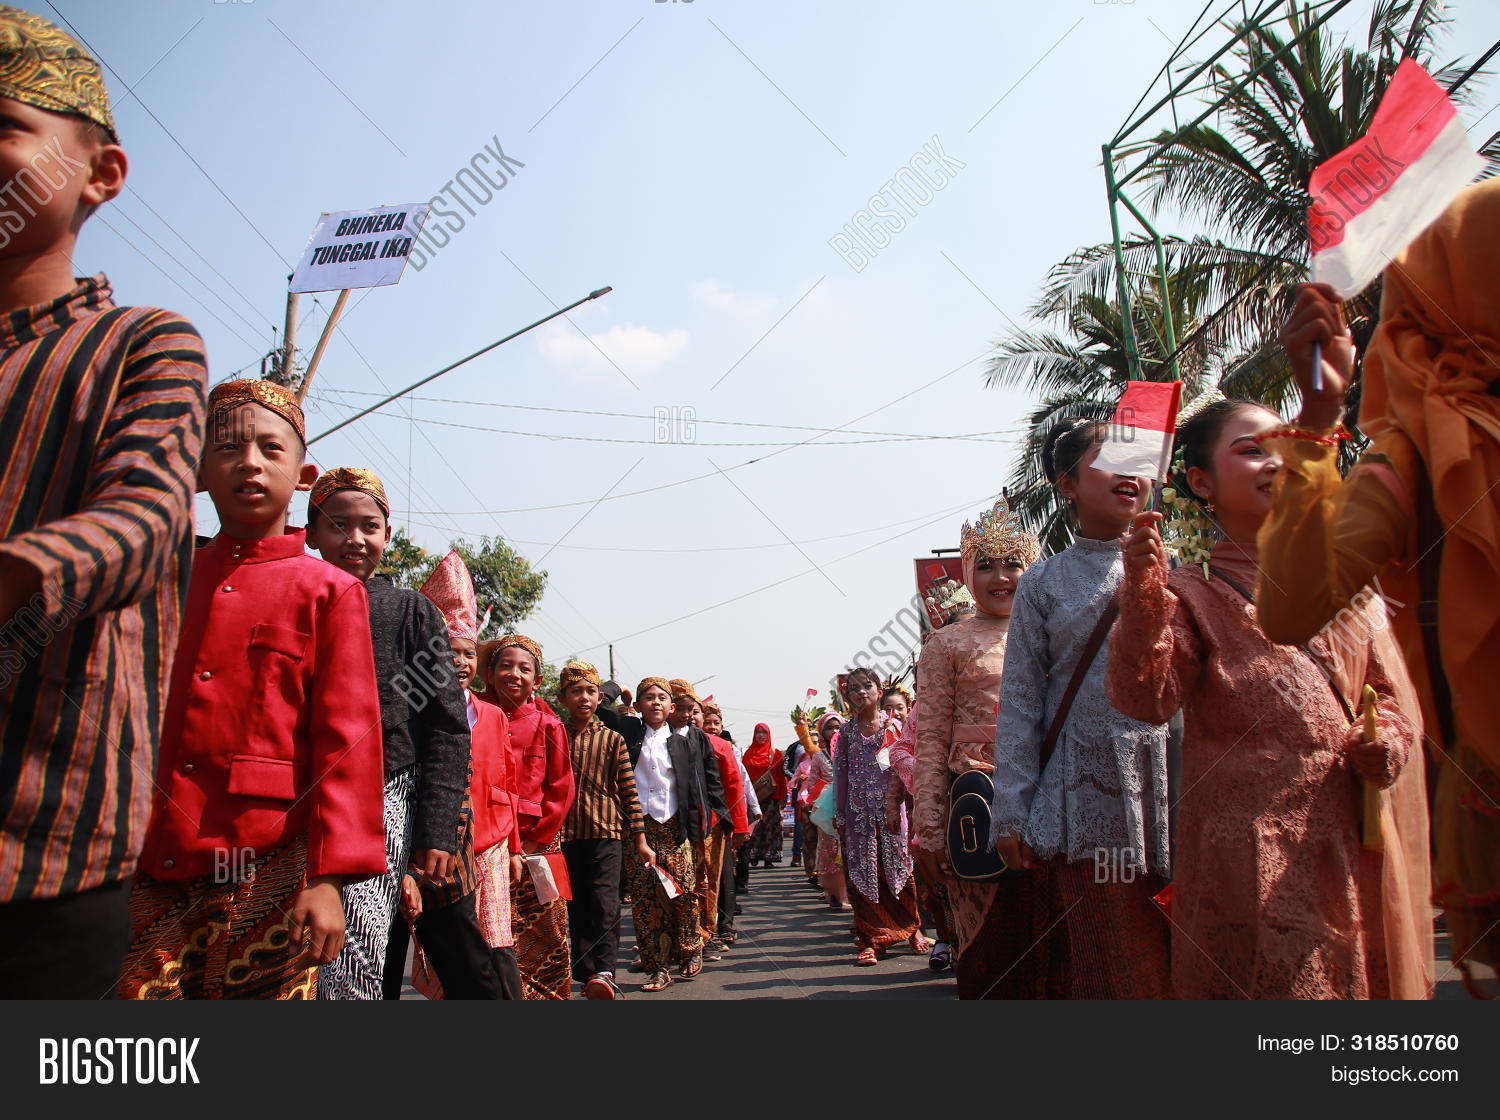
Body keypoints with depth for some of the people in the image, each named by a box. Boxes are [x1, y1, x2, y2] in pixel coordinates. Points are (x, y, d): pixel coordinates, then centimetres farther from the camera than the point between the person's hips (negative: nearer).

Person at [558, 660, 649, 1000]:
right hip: (565, 834, 2)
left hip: (606, 832, -2)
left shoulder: (611, 739, 4)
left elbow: (629, 790, 4)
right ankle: (587, 976, 17)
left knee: (604, 903, -14)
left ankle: (604, 973, -17)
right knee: (577, 907, 7)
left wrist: (639, 837, 3)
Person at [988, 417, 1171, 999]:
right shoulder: (1045, 582, 7)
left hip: (1166, 796, 1)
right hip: (1080, 805, -1)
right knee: (1090, 966, 4)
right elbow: (1020, 700, 2)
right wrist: (1010, 812, -4)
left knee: (1167, 964, 4)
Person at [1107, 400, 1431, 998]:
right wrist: (1142, 596, -29)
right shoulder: (1192, 593, -1)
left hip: (1352, 843, 5)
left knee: (1360, 979, 10)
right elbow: (1146, 700, -14)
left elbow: (1389, 694, 16)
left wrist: (1384, 743, -6)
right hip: (1249, 851, -4)